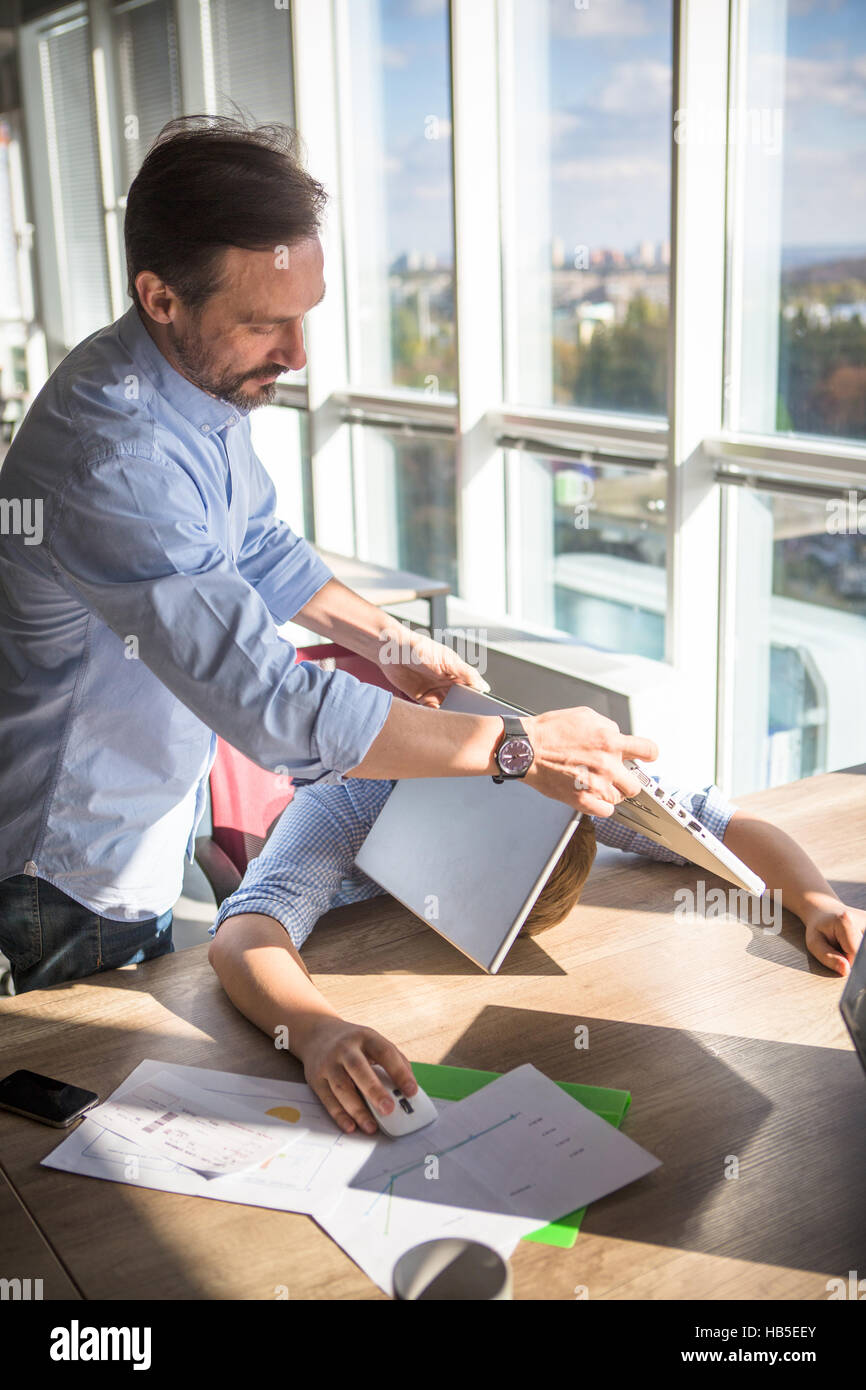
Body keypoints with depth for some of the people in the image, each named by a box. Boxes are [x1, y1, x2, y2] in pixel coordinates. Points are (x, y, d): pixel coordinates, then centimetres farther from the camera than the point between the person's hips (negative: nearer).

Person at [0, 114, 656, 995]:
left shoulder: (208, 377, -6)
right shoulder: (112, 459, -38)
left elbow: (255, 546, 12)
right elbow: (275, 708, -39)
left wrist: (387, 642, 2)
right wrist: (517, 749, -33)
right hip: (74, 885, -8)